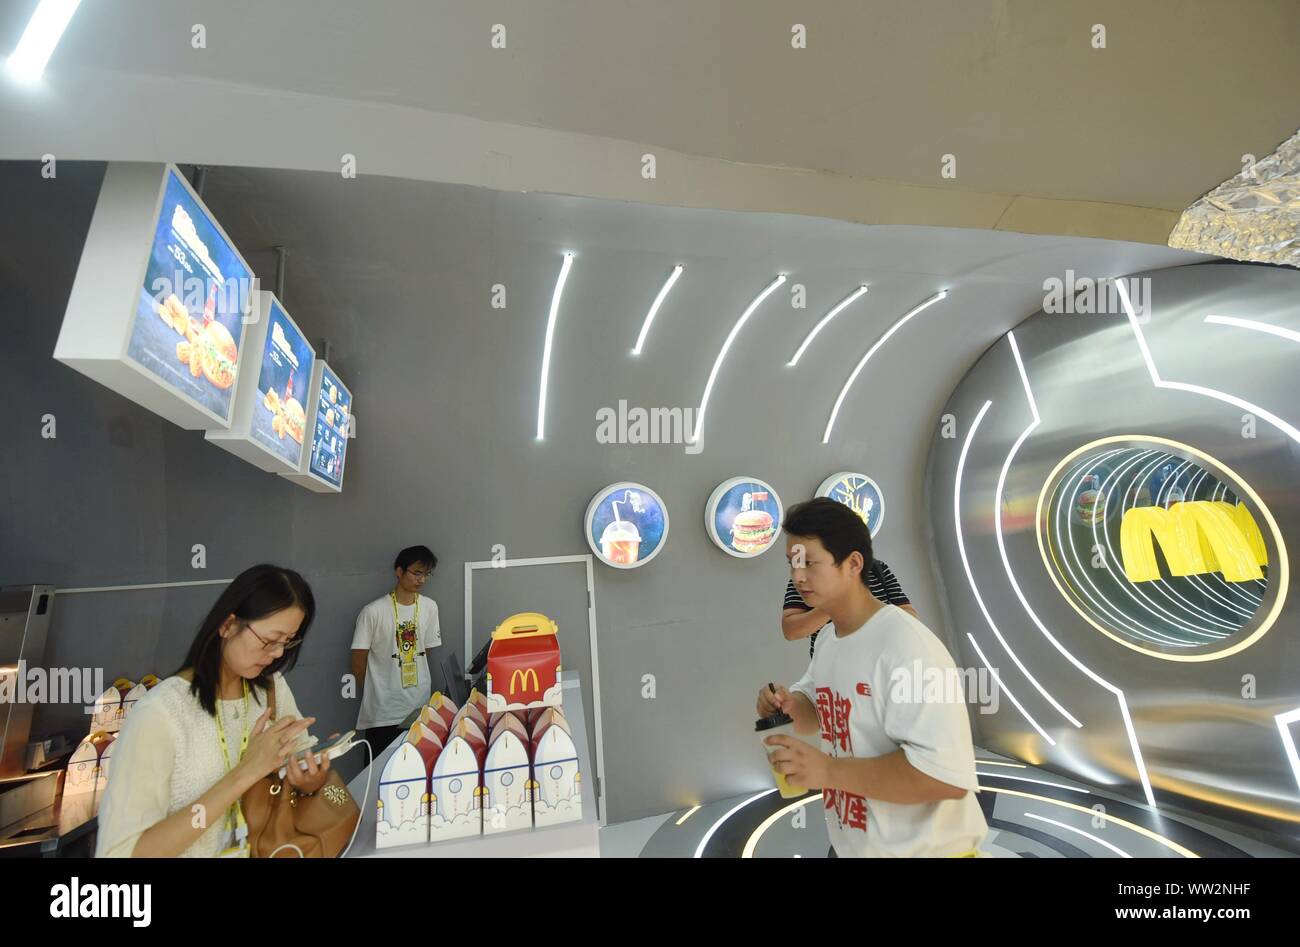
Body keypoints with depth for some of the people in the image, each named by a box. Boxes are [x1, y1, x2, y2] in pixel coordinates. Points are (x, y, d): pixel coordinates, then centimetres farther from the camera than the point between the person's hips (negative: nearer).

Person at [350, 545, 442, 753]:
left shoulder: (430, 607, 1)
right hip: (382, 713, -3)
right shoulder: (373, 611, -11)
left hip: (419, 708, 3)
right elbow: (358, 662, -2)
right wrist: (374, 695, 8)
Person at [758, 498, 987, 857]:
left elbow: (948, 774, -32)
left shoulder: (907, 646, -27)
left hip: (921, 849, -7)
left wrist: (828, 770, -31)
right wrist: (789, 705, -8)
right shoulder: (826, 641, 0)